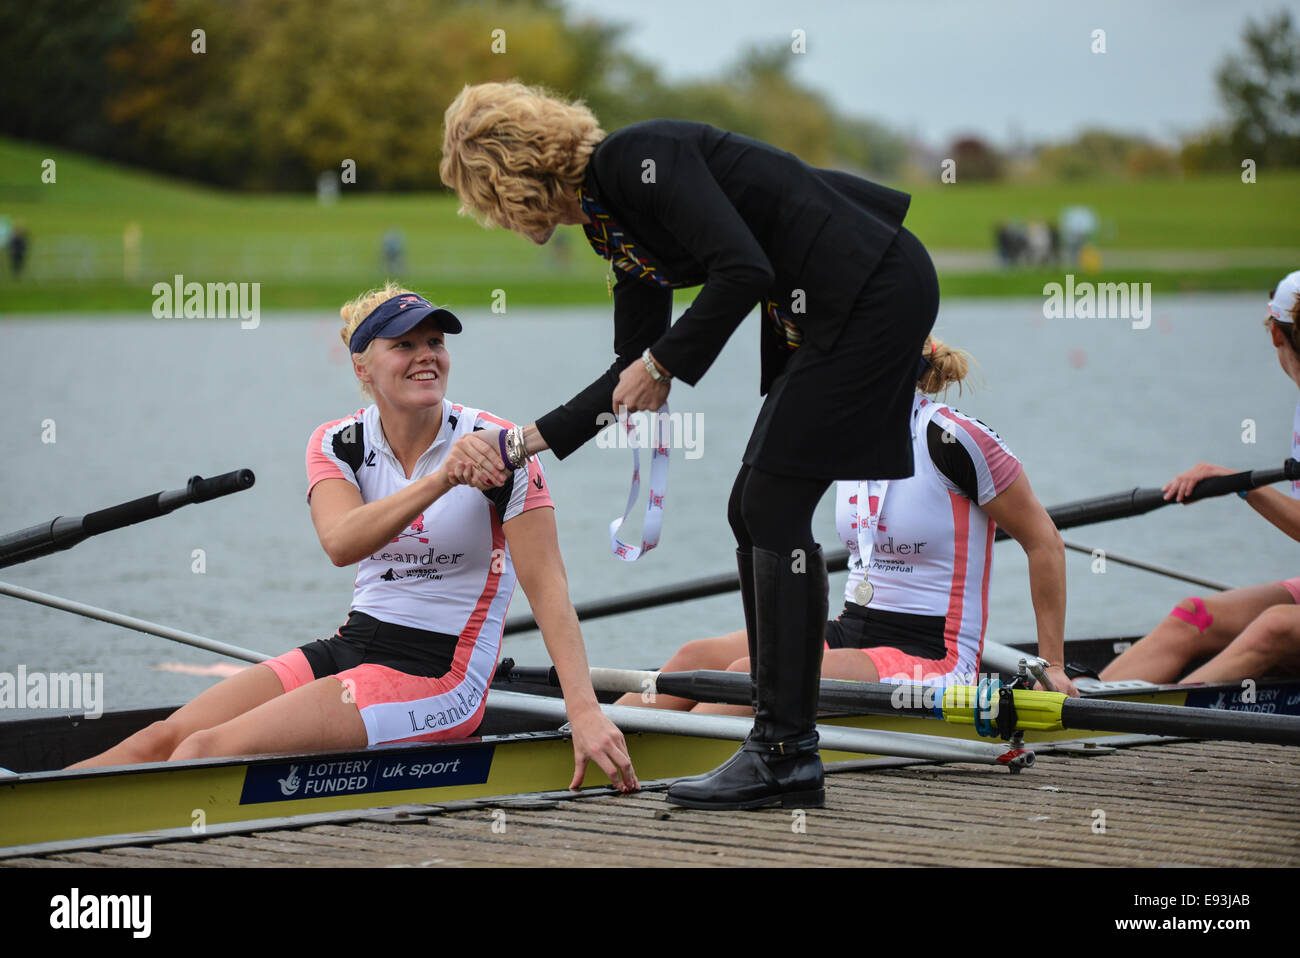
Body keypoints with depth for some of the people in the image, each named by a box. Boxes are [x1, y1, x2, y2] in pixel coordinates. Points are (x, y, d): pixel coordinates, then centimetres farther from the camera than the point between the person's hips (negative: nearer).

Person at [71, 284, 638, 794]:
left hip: (437, 677, -6)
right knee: (161, 741, -11)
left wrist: (586, 713, -24)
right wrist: (440, 480, -35)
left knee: (204, 753, -21)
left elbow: (548, 589, -13)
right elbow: (341, 544, -19)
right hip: (350, 648, 6)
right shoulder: (337, 445, 2)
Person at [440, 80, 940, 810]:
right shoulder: (615, 227, 14)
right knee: (756, 512, 9)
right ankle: (782, 752, 12)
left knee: (772, 507, -9)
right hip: (825, 319, 10)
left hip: (876, 289, -10)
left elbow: (743, 269, -25)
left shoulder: (639, 158, -15)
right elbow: (633, 378, 21)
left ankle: (787, 755, -6)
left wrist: (663, 365, -14)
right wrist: (523, 445, 22)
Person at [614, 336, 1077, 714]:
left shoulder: (949, 438, -13)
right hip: (852, 633, 8)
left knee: (752, 674, -27)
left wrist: (1052, 666, -3)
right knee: (696, 658, -12)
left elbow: (1044, 541, -6)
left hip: (933, 662, -8)